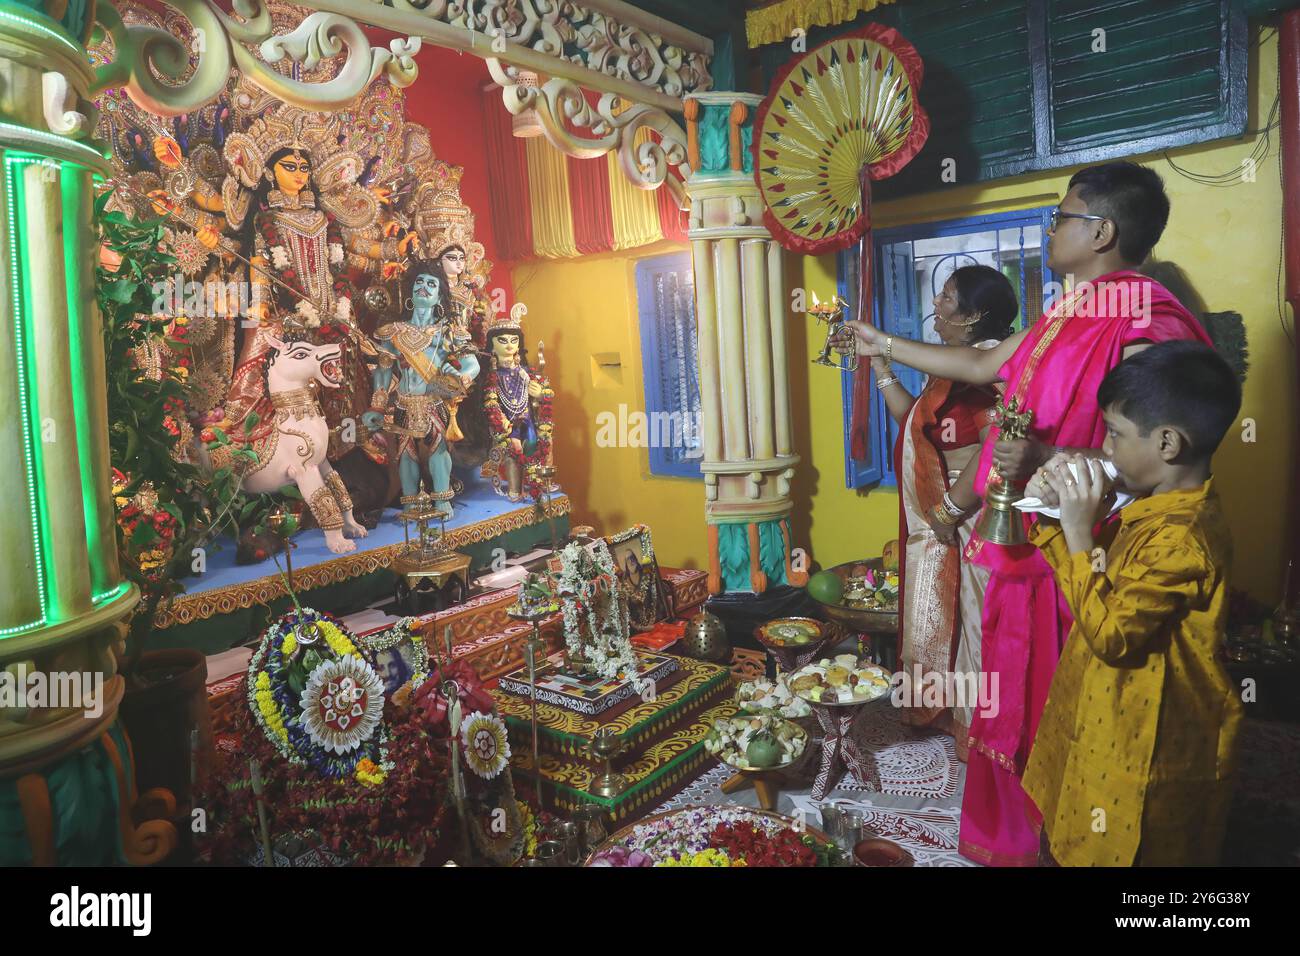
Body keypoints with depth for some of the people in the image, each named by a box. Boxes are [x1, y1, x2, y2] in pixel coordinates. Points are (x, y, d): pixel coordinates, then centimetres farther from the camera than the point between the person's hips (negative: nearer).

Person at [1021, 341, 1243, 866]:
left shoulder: (1181, 537, -29)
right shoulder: (1159, 508, 2)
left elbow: (1109, 634, -28)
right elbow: (1094, 581, 11)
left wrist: (1077, 532, -26)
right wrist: (1053, 515, -2)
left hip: (1144, 746, -9)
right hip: (1119, 725, 9)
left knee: (1120, 850, 12)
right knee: (1090, 845, 25)